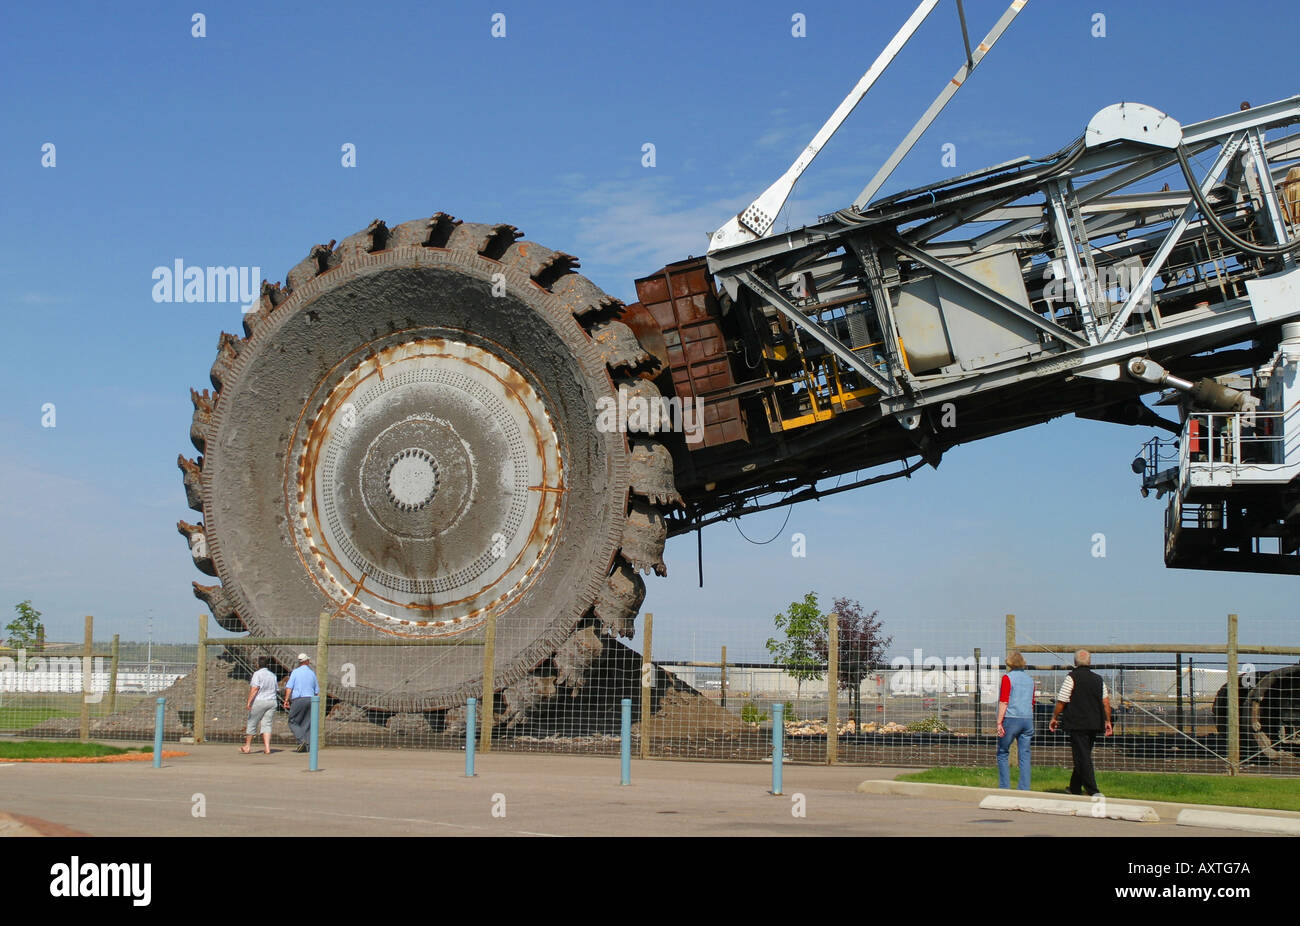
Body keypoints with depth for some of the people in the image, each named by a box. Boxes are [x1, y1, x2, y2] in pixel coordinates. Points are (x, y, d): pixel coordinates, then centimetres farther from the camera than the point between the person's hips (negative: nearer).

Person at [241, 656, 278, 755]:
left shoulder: (257, 674, -9)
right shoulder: (272, 675, 12)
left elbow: (254, 689, -16)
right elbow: (275, 688, 17)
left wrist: (249, 702, -17)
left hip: (259, 701, -6)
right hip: (272, 702, 6)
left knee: (252, 723, 8)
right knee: (266, 724, 3)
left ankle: (247, 746, 17)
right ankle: (267, 748, -10)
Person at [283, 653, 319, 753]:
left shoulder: (295, 672, -2)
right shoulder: (312, 673, 12)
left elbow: (289, 687, -11)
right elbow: (317, 691, 16)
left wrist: (286, 699, -9)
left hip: (298, 700, -4)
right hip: (310, 699, 4)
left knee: (293, 722, 2)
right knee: (306, 724, 8)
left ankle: (301, 740, -16)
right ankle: (308, 744, 0)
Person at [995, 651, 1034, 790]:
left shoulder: (1008, 678, -6)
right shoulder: (1030, 679, 13)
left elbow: (1004, 701, -12)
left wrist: (999, 722, -14)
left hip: (1011, 718, -5)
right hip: (1027, 719, 5)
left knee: (1003, 753, 6)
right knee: (1025, 755, 5)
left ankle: (1004, 788, 3)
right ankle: (1024, 789, 2)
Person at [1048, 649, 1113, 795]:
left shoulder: (1072, 678, -7)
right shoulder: (1098, 679, 9)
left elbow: (1061, 702, -8)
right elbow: (1106, 702, 7)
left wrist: (1054, 718, 4)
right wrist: (1107, 721, 15)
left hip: (1077, 723, -6)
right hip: (1095, 724, 6)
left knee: (1082, 757, -5)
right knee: (1084, 755, 18)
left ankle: (1093, 791, -13)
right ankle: (1075, 788, 29)